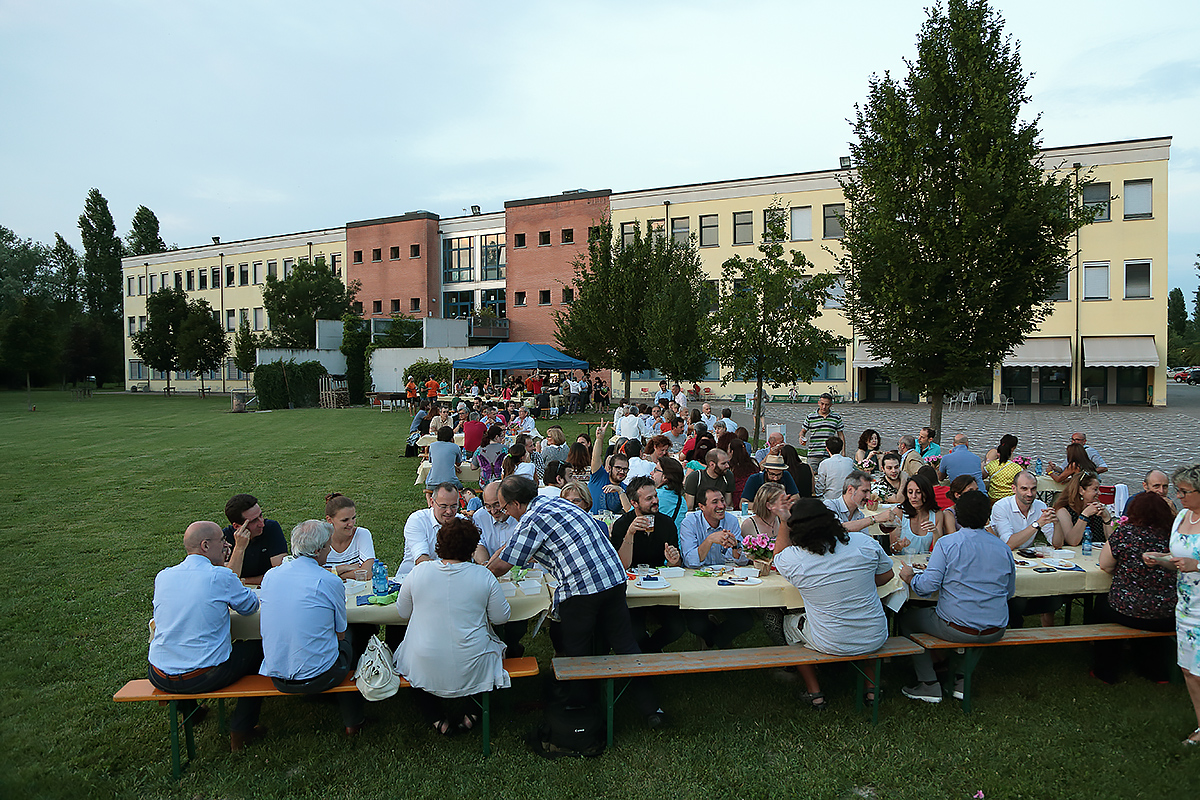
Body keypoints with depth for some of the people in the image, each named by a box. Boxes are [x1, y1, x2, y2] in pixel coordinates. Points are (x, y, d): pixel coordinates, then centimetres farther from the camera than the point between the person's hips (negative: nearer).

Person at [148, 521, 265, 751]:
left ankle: (187, 708, 52)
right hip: (204, 678, -6)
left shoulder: (162, 577, 0)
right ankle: (240, 730, 17)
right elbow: (250, 605, 1)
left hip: (160, 678, 6)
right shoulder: (221, 577, -16)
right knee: (257, 647, 17)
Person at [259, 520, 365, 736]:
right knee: (349, 642, 27)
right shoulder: (330, 582, -15)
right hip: (318, 678, -5)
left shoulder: (270, 576, -1)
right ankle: (352, 722, 36)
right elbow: (340, 634, -4)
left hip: (277, 679, 5)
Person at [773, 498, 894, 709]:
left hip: (831, 644, -2)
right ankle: (871, 687, 36)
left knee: (788, 623, 26)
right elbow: (886, 575, 4)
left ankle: (814, 692, 26)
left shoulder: (792, 559, -17)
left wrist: (784, 523, 10)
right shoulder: (864, 542, -14)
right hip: (875, 640, 2)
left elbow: (778, 555, 8)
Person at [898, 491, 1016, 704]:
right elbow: (1010, 591, 14)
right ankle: (961, 678, 32)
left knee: (907, 619, 17)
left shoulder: (947, 544, -12)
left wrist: (910, 577, 4)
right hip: (996, 631, 5)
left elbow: (928, 586, -16)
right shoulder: (1003, 548, 3)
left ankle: (929, 684, 16)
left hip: (957, 629, -5)